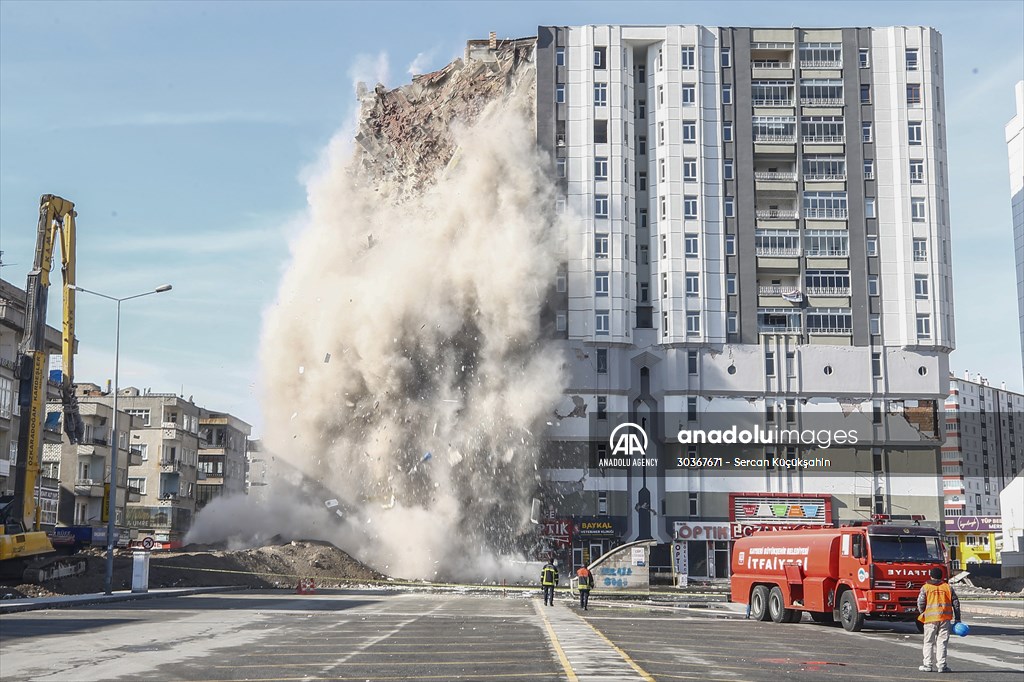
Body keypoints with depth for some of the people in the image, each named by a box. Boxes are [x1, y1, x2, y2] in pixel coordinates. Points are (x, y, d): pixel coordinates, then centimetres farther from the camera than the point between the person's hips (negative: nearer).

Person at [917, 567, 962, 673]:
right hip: (945, 618, 1)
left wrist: (923, 613, 14)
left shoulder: (926, 588, 2)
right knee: (942, 642, 4)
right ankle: (941, 666, -1)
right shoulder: (948, 587, 8)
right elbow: (956, 603, 7)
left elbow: (920, 603, -5)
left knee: (929, 642, 7)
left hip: (930, 618, -1)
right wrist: (957, 619, 12)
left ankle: (927, 665, 5)